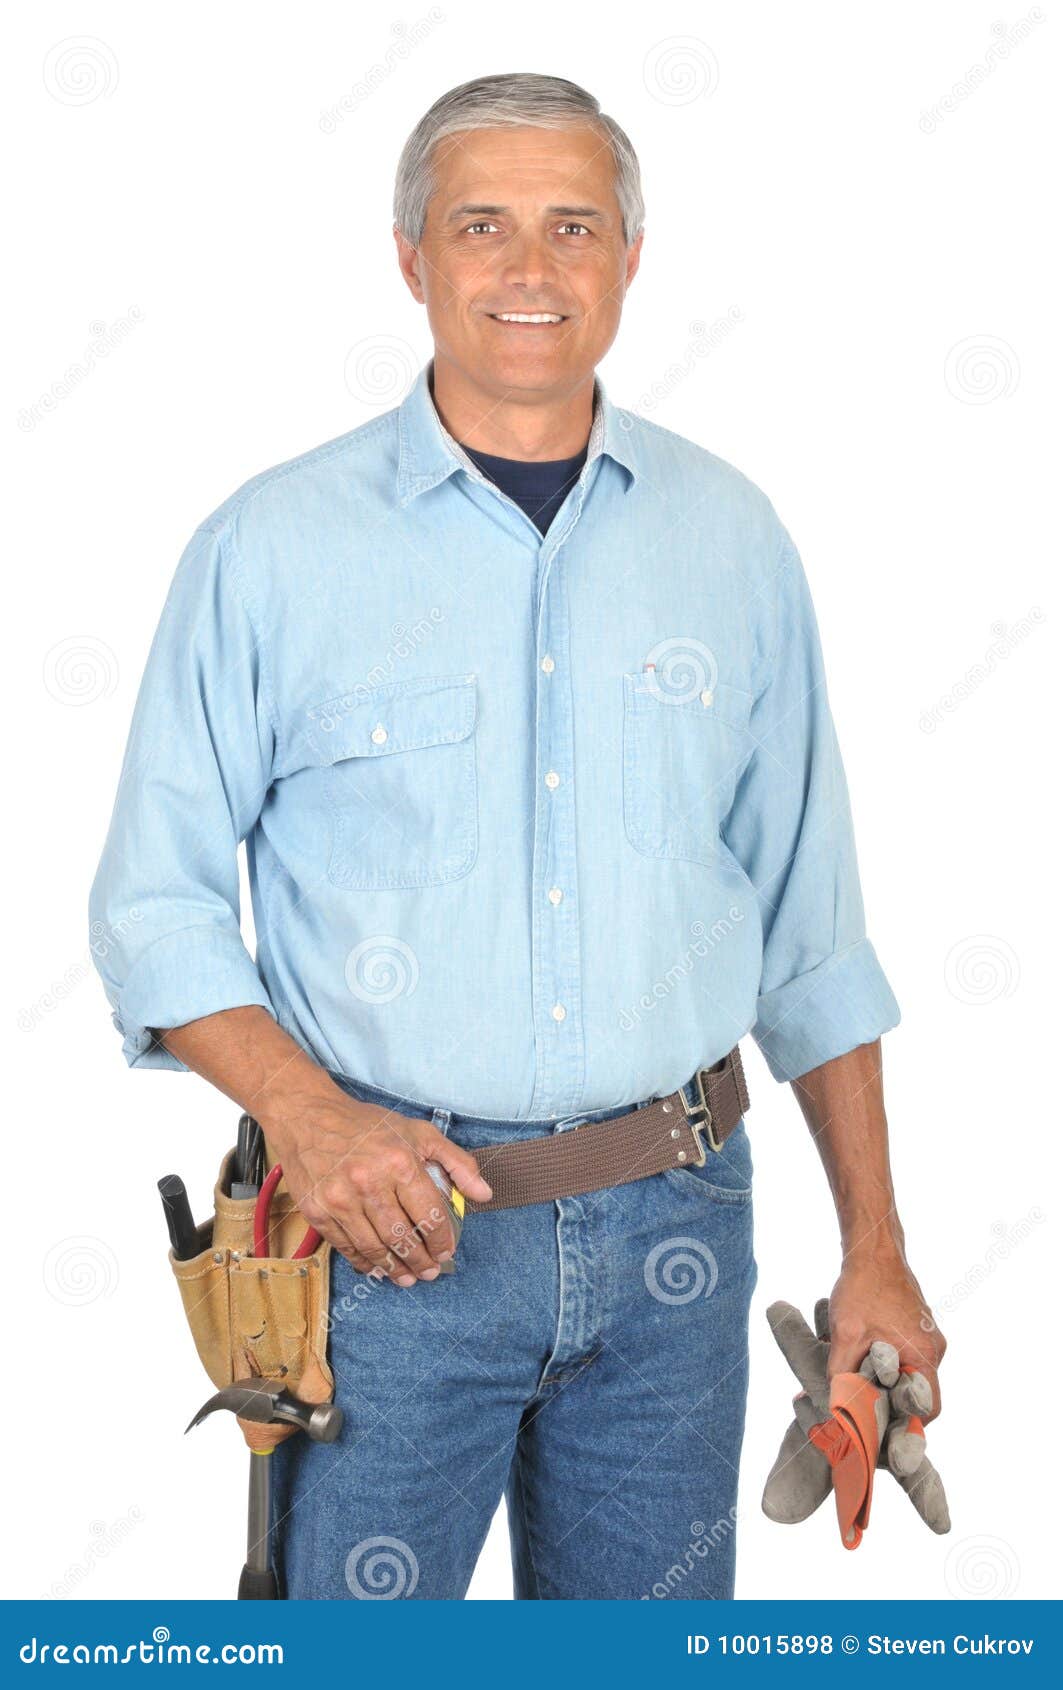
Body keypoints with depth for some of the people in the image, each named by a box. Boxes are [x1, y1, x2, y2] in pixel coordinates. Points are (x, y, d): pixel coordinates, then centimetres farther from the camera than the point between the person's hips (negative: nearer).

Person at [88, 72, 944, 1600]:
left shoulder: (731, 538, 5)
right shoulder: (273, 546, -2)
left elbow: (811, 929, 9)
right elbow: (156, 908, -1)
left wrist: (874, 1248, 8)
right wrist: (302, 1111, -18)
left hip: (671, 1238, 3)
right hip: (393, 1227, -2)